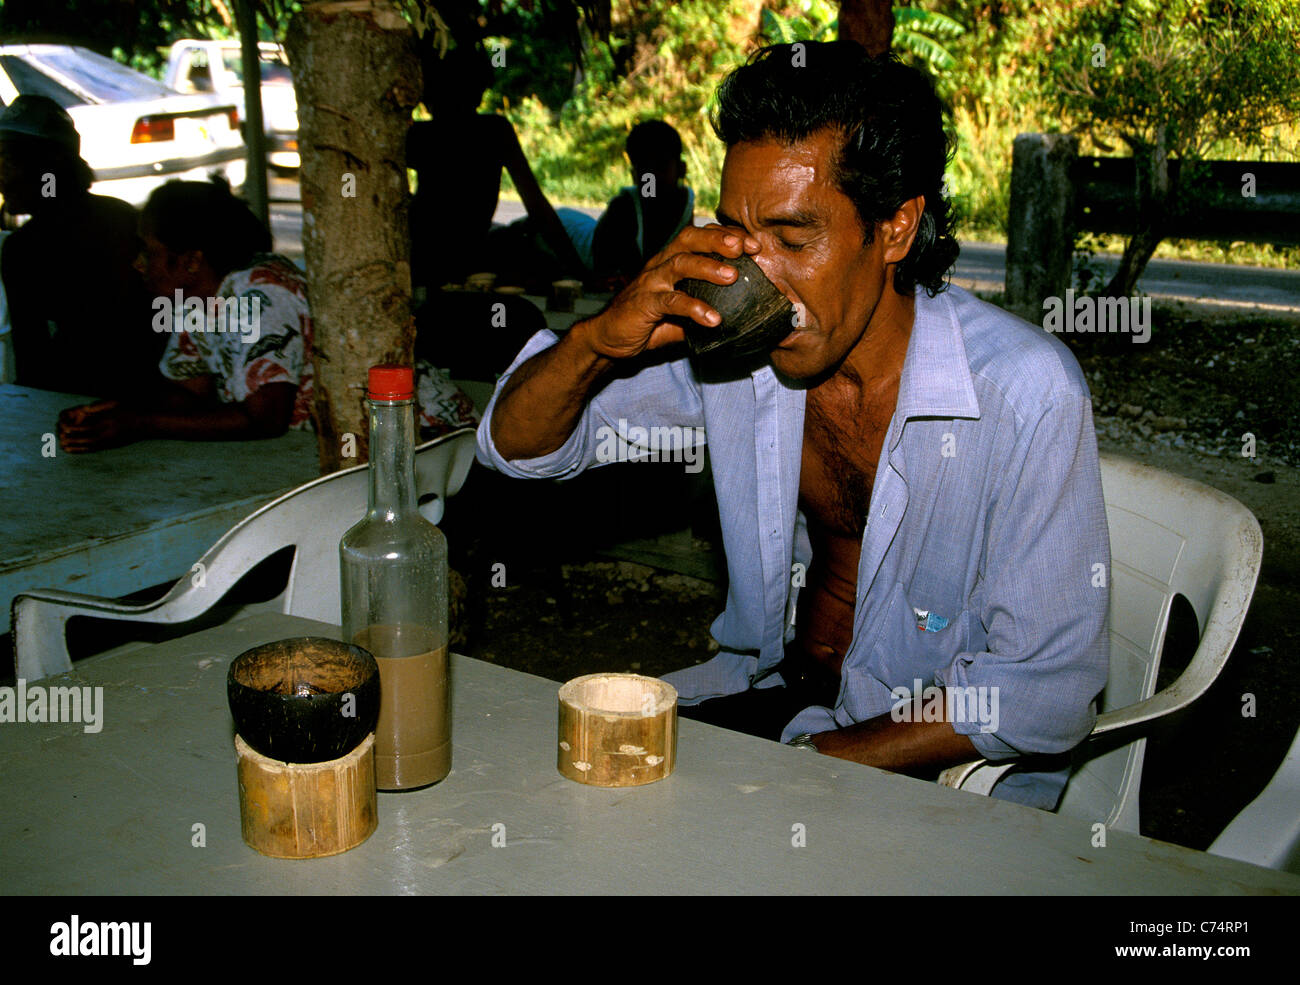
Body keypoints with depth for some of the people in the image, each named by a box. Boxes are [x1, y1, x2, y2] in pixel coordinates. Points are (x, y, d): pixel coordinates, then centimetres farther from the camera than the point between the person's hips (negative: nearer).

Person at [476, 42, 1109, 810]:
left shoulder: (1027, 394, -22)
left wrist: (805, 768, -22)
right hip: (773, 688, 5)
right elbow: (517, 445, -1)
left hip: (935, 773, -5)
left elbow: (1042, 697, -19)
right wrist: (600, 341, -22)